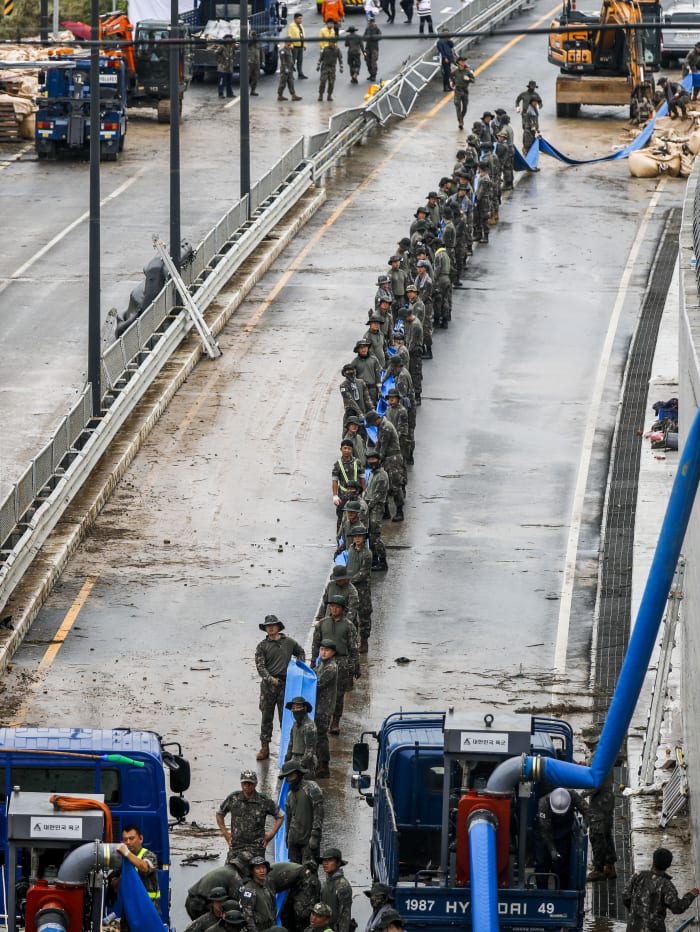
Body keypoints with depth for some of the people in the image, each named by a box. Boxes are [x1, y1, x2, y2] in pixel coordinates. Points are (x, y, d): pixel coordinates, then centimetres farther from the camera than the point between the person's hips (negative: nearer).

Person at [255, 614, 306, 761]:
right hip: (268, 684, 0)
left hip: (285, 684, 0)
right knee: (266, 717, 3)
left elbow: (300, 652, 27)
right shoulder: (262, 646, 3)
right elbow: (260, 666, -5)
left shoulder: (289, 642, 8)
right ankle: (264, 747, 8)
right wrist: (270, 679, -20)